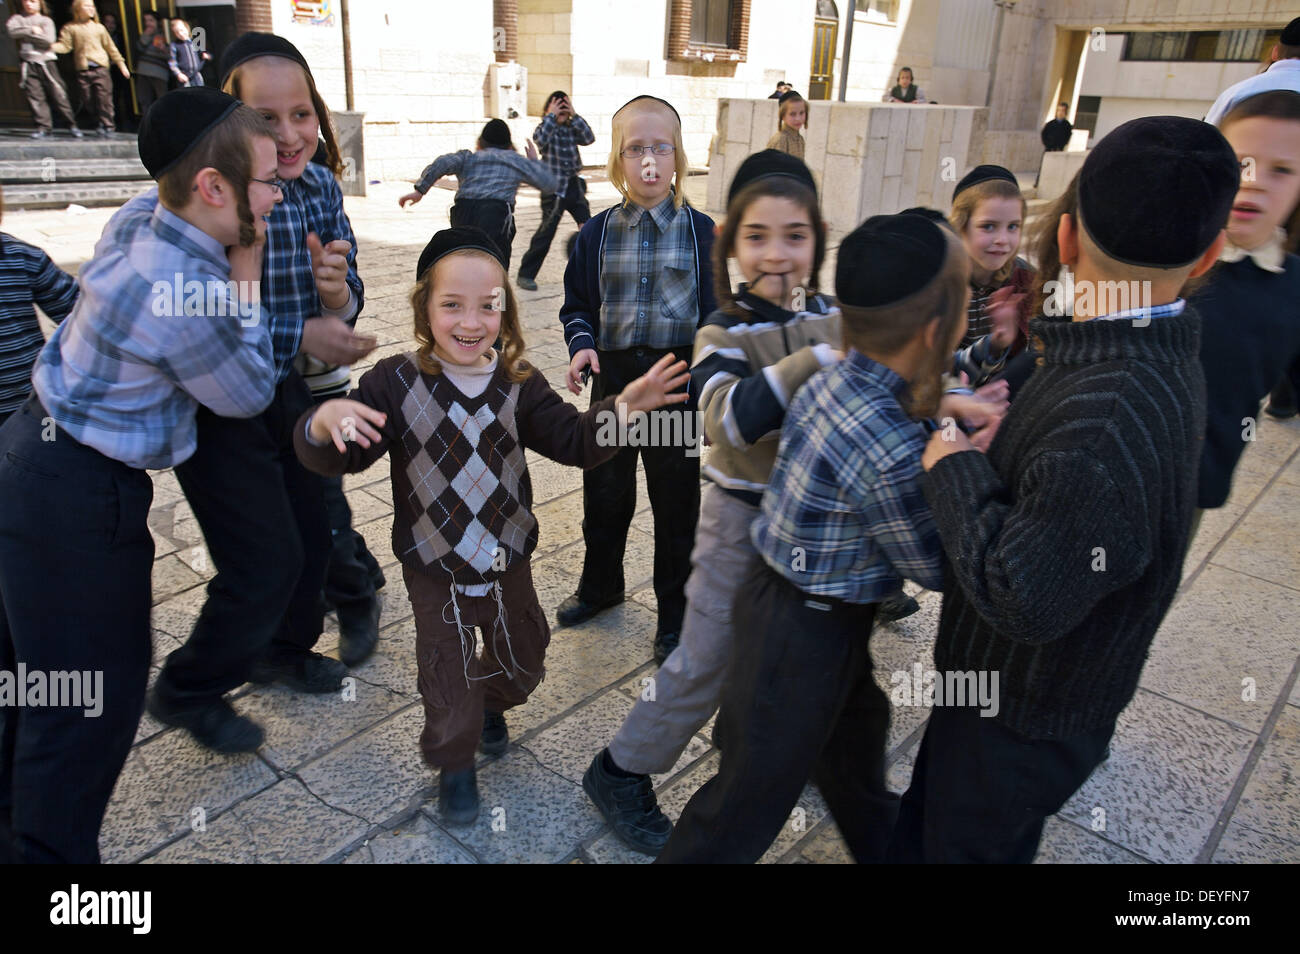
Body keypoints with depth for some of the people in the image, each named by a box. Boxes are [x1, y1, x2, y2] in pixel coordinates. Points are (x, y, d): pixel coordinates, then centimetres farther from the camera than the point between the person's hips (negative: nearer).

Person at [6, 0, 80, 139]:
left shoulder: (46, 20, 6)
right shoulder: (17, 18, 14)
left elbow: (48, 40, -10)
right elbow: (12, 29, -6)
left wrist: (26, 34, -6)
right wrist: (31, 30, -8)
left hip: (45, 61, -2)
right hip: (27, 63, 2)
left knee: (58, 94, -4)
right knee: (34, 96, -4)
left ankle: (72, 124, 4)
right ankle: (43, 126, -1)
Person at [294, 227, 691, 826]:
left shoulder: (518, 384, -7)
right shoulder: (395, 383, -15)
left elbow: (574, 441, -9)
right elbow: (340, 458, -20)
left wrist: (623, 406, -27)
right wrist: (325, 422, -44)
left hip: (508, 562, 3)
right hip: (435, 571, -3)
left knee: (523, 659, 24)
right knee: (448, 681, 9)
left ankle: (492, 703, 59)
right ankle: (454, 764, 41)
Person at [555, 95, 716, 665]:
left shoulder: (700, 231, -3)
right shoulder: (597, 233, 1)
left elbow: (714, 313, 0)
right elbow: (578, 306, 9)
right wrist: (581, 346, -11)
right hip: (613, 379, 2)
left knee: (676, 504, 8)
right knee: (604, 492, 16)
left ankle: (674, 617, 27)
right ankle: (600, 586, 42)